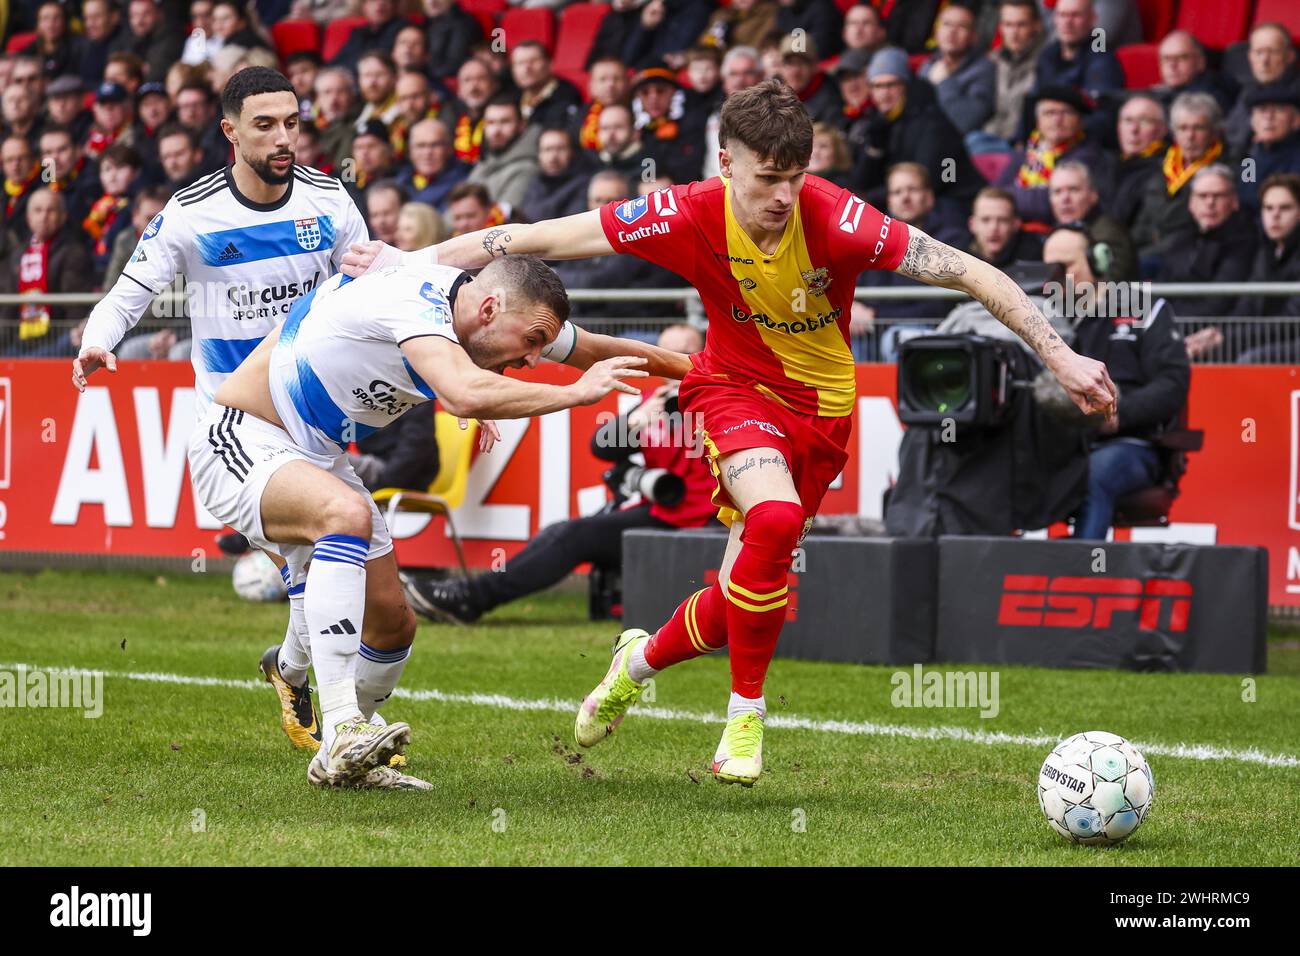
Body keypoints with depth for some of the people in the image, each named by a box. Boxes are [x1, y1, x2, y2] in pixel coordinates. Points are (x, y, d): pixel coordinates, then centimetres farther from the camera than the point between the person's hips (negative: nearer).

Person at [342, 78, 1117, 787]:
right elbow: (539, 239, -14)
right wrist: (414, 262, -11)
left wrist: (1062, 358, -26)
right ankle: (747, 713, -13)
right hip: (739, 386, -1)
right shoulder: (690, 218, -22)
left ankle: (642, 661, 37)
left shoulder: (835, 220, -26)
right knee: (774, 518, -32)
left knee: (746, 598, 2)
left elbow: (972, 274, -23)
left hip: (821, 407, 1)